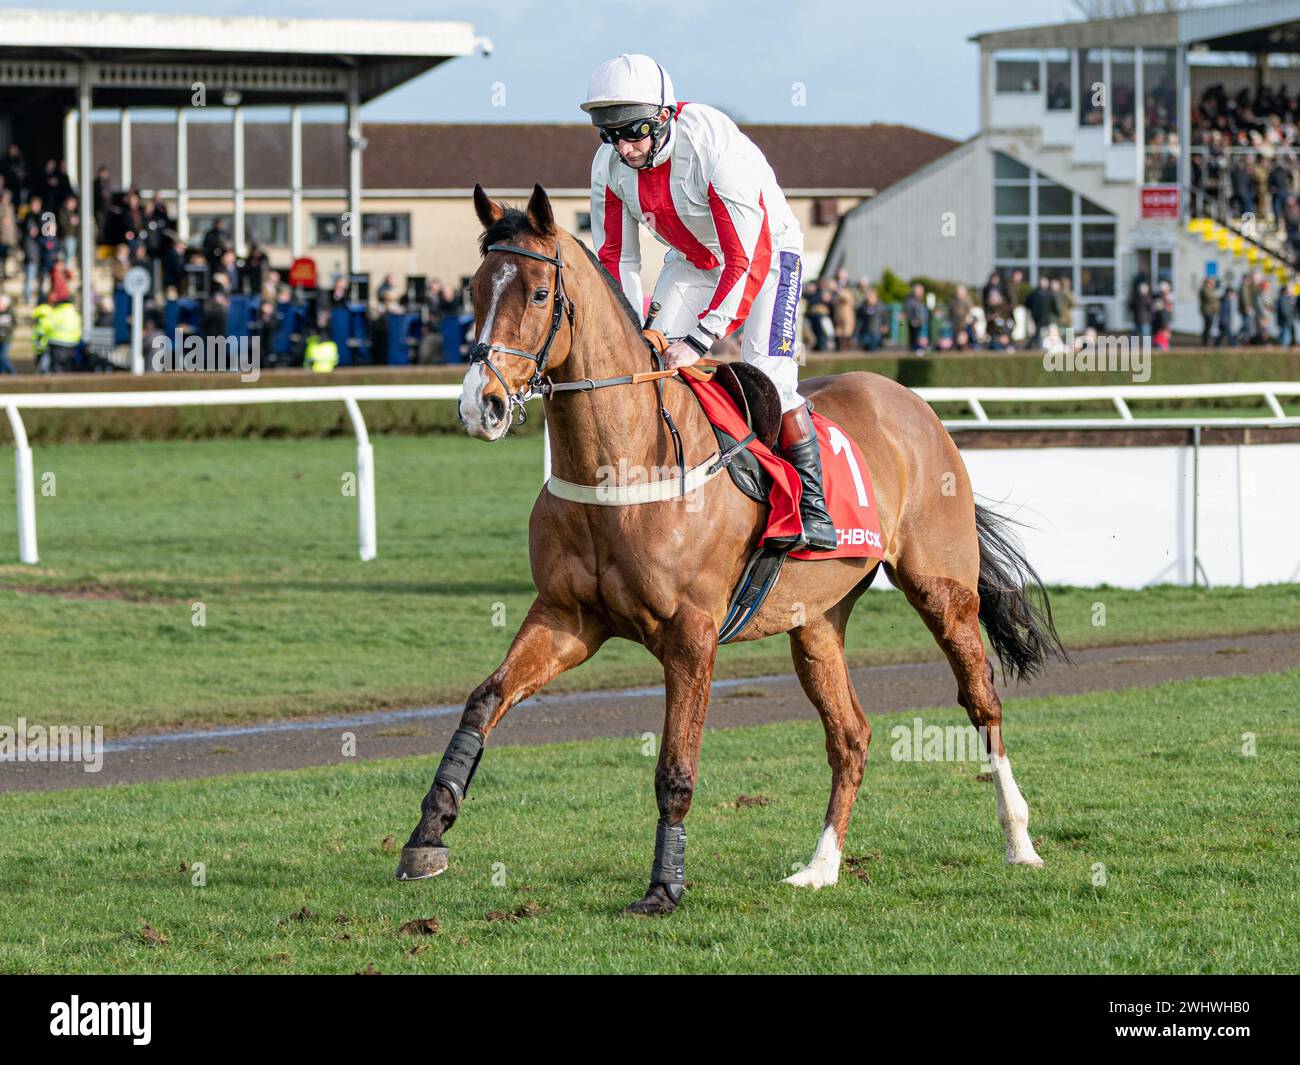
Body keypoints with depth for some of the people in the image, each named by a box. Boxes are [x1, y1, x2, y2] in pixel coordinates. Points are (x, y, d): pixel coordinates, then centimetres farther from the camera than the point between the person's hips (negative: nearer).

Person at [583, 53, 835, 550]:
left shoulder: (715, 150, -37)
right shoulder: (610, 166, -17)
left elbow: (748, 261, -39)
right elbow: (616, 258, -5)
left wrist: (701, 338, -44)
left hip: (766, 248, -6)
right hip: (691, 260, 6)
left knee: (766, 372, -22)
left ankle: (814, 505, -12)